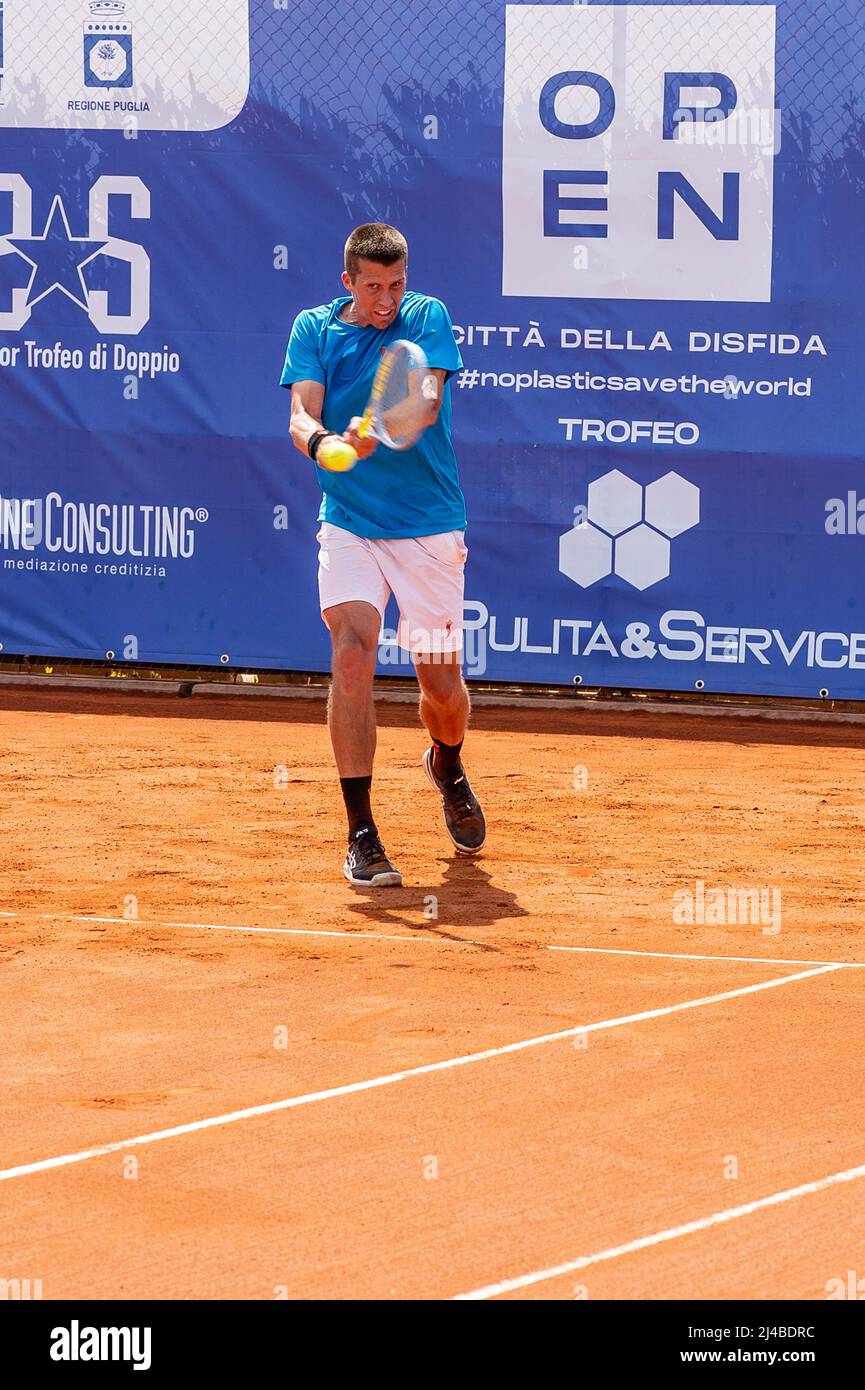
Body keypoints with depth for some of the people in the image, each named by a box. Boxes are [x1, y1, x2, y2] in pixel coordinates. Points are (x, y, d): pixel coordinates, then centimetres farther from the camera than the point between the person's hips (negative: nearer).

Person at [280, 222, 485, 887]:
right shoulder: (314, 329, 2)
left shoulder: (428, 317, -2)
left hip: (430, 527, 0)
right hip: (349, 524, 0)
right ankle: (362, 835, -17)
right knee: (353, 651, -21)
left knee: (442, 687, 6)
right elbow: (302, 415, -10)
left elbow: (426, 403, -18)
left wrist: (375, 430, -38)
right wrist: (322, 443, -34)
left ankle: (447, 766, 44)